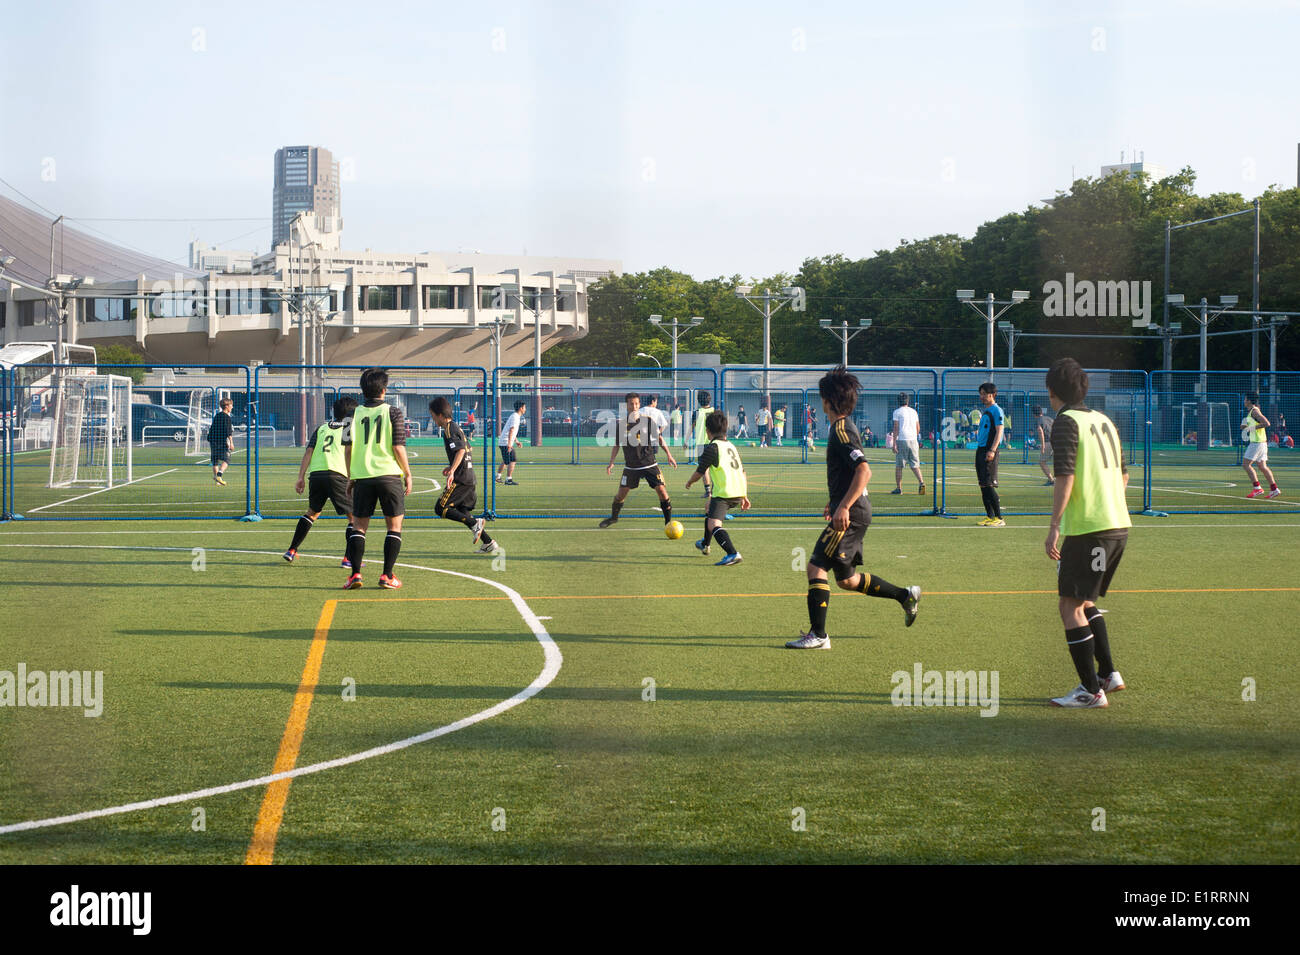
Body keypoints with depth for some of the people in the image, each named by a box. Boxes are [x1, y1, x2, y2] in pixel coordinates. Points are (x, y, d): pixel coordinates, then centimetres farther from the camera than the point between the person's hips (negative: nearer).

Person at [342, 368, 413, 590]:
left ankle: (355, 573, -3)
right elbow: (398, 448, -7)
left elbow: (347, 449, 4)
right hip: (389, 475, -2)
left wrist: (350, 477, 14)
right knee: (394, 526, 8)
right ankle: (387, 576, 2)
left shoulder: (355, 414, 4)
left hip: (362, 477, 2)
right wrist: (408, 474, 4)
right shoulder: (393, 413, -3)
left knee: (359, 526, 9)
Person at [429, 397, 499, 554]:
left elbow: (460, 450, -26)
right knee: (463, 513, 13)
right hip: (470, 477, 10)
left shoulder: (449, 430, -11)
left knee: (440, 508, -7)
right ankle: (489, 543, 6)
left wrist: (452, 471, -34)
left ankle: (475, 523, -17)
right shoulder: (456, 427, 19)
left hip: (461, 479, -10)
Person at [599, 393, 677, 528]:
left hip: (649, 464, -1)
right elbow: (616, 445, 7)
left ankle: (669, 521, 1)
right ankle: (613, 517, 28)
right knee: (621, 493, 2)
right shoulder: (621, 423, -3)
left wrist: (669, 454, -3)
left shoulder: (648, 420, -5)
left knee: (661, 490, -11)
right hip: (630, 466, 1)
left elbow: (659, 438, 5)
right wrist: (611, 462, -2)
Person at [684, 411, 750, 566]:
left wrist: (689, 482, 18)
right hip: (739, 492, 9)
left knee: (713, 524, -18)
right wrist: (744, 496, 25)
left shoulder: (712, 447, -7)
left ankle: (733, 554, -38)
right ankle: (705, 544, 55)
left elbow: (699, 473, -4)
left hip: (723, 493, -9)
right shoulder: (731, 446, 18)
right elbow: (742, 472, 20)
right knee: (710, 513, 33)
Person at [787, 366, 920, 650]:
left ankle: (818, 635, -10)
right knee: (847, 579, 16)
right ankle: (906, 595, 24)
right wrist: (835, 503, 31)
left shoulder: (841, 430, -16)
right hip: (856, 511, 10)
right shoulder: (843, 427, 16)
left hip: (850, 514, -10)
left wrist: (843, 507, -29)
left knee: (816, 566, -10)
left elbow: (863, 470, -26)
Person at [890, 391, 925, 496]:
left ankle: (898, 488, 4)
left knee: (898, 465, 4)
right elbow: (918, 428, 15)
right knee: (915, 465, 4)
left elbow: (896, 428, -9)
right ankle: (921, 482, -17)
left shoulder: (897, 412, -2)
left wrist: (894, 443, -10)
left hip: (901, 440, -4)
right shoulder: (913, 412, 13)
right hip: (913, 440, 4)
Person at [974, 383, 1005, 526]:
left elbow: (999, 431, -15)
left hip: (989, 451, -9)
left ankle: (999, 518, -9)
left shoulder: (996, 410, -8)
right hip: (980, 450, 9)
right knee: (983, 485, 8)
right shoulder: (985, 411, 18)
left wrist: (992, 451, -23)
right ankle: (990, 516, 12)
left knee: (989, 485, -11)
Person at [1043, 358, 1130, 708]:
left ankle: (1091, 690, -3)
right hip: (1119, 525, 8)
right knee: (1085, 602, 22)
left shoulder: (1067, 421, -8)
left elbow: (1065, 476, -19)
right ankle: (1108, 673, 17)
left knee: (1070, 607, -2)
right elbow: (1123, 474, 22)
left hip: (1086, 528, -8)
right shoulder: (1103, 420, 15)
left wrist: (1054, 526, -20)